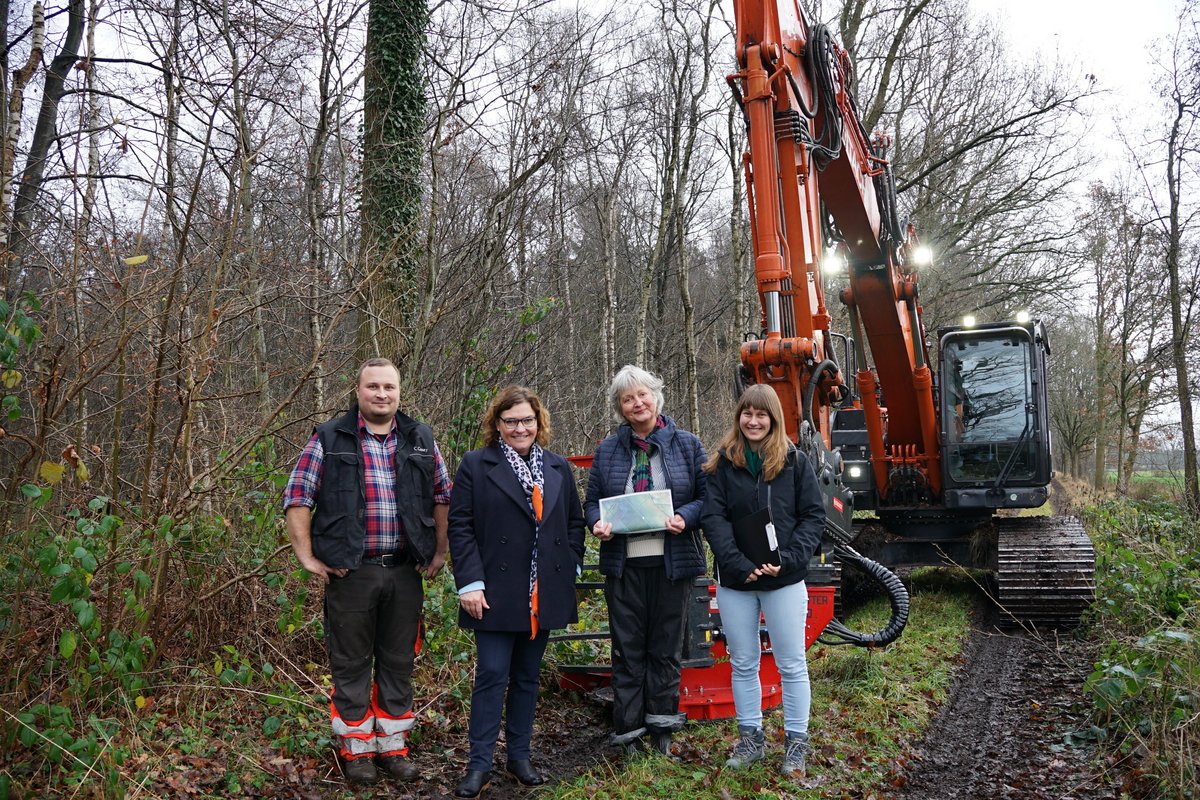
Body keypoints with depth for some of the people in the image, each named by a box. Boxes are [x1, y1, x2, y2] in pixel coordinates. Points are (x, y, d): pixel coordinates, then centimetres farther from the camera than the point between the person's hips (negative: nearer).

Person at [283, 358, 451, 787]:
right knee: (351, 663, 8)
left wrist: (439, 553, 7)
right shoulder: (329, 439, -2)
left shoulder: (420, 440, 7)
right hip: (350, 571, -2)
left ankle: (393, 745, 26)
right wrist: (307, 557, -7)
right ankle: (356, 748, 23)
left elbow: (442, 496, 13)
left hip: (405, 572, 3)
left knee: (399, 662, 12)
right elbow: (297, 498, -2)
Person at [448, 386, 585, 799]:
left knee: (528, 676, 13)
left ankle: (519, 755, 25)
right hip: (497, 593, -4)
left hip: (543, 594, 4)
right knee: (492, 676, -3)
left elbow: (575, 522, 16)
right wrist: (470, 583, -12)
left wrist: (570, 567, 5)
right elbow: (460, 527, -5)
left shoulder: (558, 468, 10)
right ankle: (480, 764, 8)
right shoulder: (476, 465, -2)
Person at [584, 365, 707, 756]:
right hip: (624, 563, 1)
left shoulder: (687, 445, 2)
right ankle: (629, 731, 16)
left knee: (666, 647, 8)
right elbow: (592, 500, 10)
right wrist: (598, 524, -11)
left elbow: (706, 496, 2)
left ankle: (662, 726, 22)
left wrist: (685, 518, -17)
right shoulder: (608, 450, 7)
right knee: (627, 649, 6)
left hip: (671, 561, -1)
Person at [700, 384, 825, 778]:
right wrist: (738, 563, -17)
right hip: (734, 582, 2)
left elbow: (813, 514, -1)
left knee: (791, 664, 5)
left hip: (784, 581, -1)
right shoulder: (723, 462, 1)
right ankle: (750, 738, 26)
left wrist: (788, 560, -14)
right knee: (743, 663, 12)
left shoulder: (794, 460, 0)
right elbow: (713, 517, -6)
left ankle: (796, 742, 19)